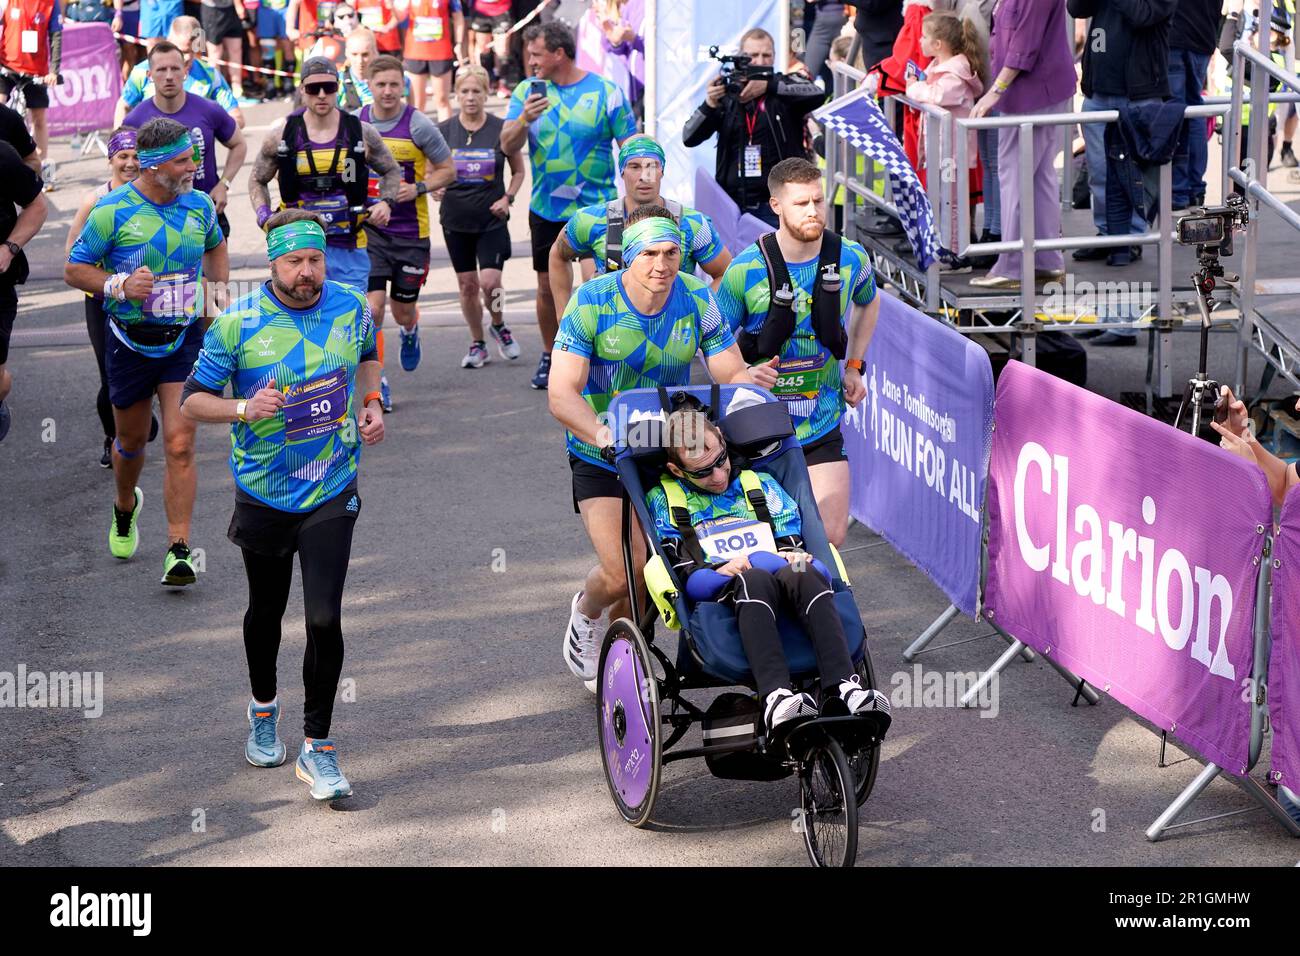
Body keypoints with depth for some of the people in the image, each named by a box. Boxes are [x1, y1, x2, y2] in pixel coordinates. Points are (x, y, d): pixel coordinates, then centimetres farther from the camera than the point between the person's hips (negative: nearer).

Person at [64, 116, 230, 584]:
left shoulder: (200, 204, 2)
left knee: (180, 444, -11)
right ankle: (125, 507, 49)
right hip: (131, 340, -1)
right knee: (131, 440, 17)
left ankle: (179, 550, -9)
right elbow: (74, 269, -6)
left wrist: (219, 288, 11)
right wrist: (119, 284, -21)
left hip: (185, 339, 1)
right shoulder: (113, 209, -11)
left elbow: (215, 247, 24)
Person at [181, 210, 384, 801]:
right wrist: (245, 408, -25)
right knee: (266, 610, 18)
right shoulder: (237, 323, -11)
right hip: (263, 493, 0)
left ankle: (317, 748, 2)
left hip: (332, 492, 0)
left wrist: (370, 406, 1)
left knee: (325, 618, -10)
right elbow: (192, 401, -7)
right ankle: (264, 708, 45)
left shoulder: (351, 308, -3)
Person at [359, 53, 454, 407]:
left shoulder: (418, 125, -9)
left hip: (410, 231, -1)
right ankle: (377, 381, 0)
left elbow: (447, 170, 0)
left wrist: (419, 188, -16)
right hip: (369, 229, 1)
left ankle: (410, 331, 49)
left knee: (403, 311, 11)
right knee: (373, 306, -13)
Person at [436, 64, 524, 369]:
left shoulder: (501, 130, -4)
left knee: (490, 282, -13)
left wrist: (508, 198, -6)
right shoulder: (444, 131, -1)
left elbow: (519, 171, 8)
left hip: (492, 220, -2)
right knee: (467, 284, 7)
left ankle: (498, 326, 18)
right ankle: (477, 344, 23)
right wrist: (433, 187, -11)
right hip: (455, 220, 2)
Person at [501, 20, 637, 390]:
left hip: (596, 207, -3)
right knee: (547, 286, 10)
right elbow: (508, 147, -3)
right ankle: (550, 356, 26)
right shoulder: (526, 91, 3)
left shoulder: (605, 92, -6)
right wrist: (524, 119, -23)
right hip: (546, 209, 3)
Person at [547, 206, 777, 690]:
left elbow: (730, 373, -9)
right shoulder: (591, 303, -19)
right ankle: (586, 611, 24)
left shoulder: (697, 300, -11)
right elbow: (562, 395, -24)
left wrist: (749, 379, -34)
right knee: (624, 573, -13)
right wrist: (605, 435, -43)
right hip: (601, 458, -3)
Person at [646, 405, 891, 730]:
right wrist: (721, 571, -11)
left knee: (803, 575, -34)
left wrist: (795, 558, -3)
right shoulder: (663, 499, 19)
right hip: (716, 596, -2)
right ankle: (776, 697, -57)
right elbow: (680, 572, 7)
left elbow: (795, 543, 20)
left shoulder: (759, 484, 27)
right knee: (755, 580, -38)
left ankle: (843, 688, -49)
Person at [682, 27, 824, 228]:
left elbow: (817, 94, -19)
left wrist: (768, 86, -25)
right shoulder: (727, 94, 8)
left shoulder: (786, 87, 3)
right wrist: (709, 104, -16)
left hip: (776, 204, -2)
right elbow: (689, 138, 2)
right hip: (734, 204, 2)